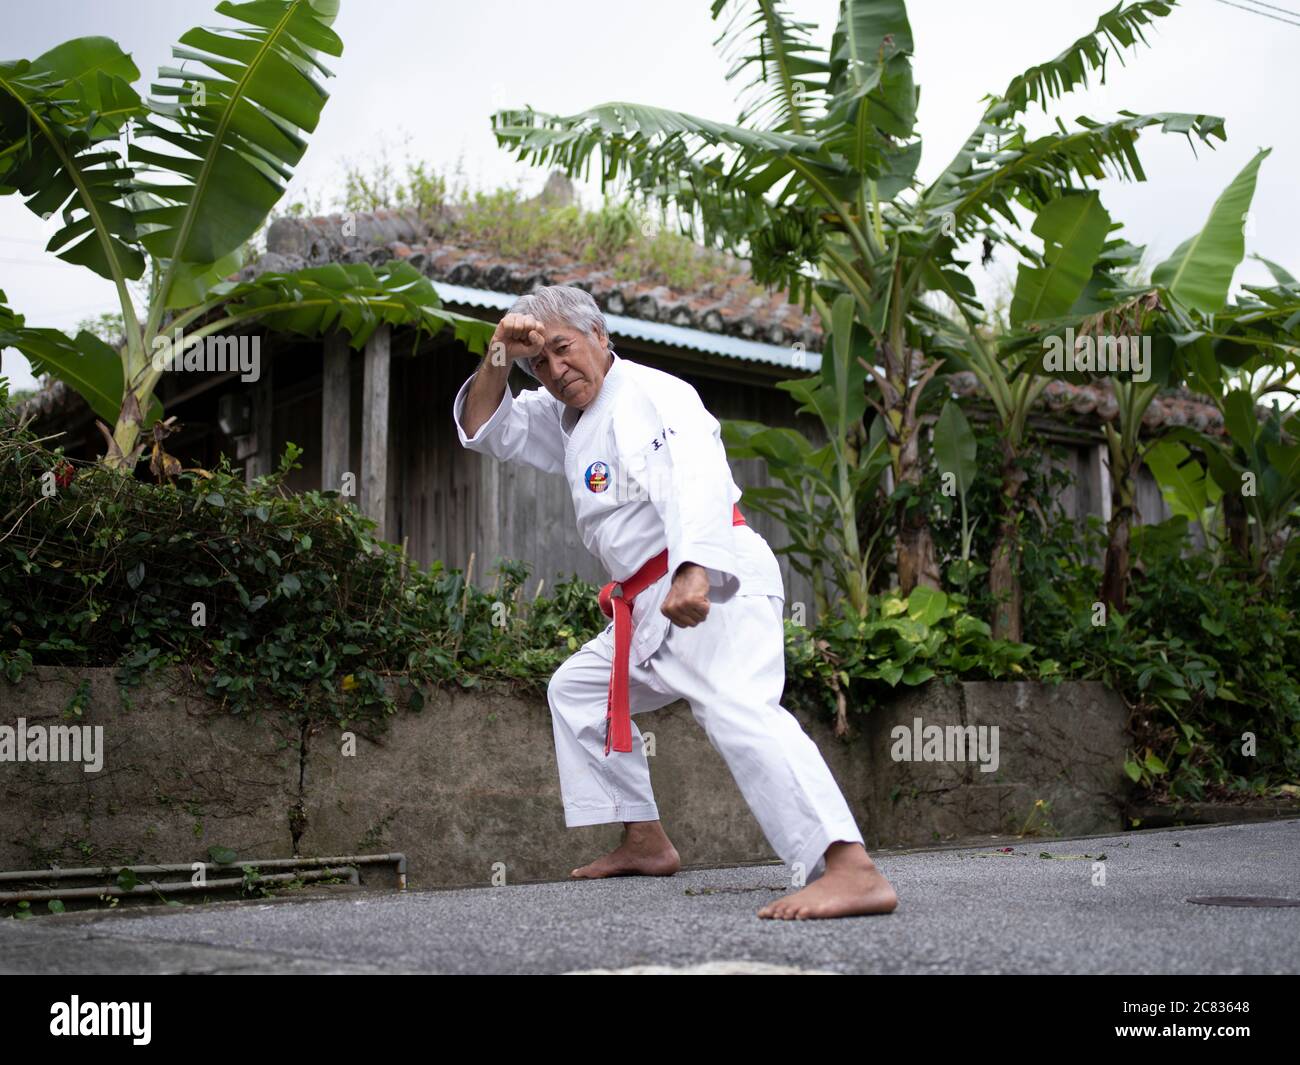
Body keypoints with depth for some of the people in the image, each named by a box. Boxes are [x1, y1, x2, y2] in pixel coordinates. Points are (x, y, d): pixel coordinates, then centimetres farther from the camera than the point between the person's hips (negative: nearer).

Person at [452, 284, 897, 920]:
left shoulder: (655, 393, -9)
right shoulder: (562, 418, 18)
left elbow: (699, 478, -24)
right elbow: (484, 428, 17)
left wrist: (694, 573, -40)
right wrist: (498, 357, -1)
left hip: (714, 584, -10)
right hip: (649, 606, 10)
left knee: (737, 708, -30)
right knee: (576, 690, 21)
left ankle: (853, 872, -43)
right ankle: (645, 843, 27)